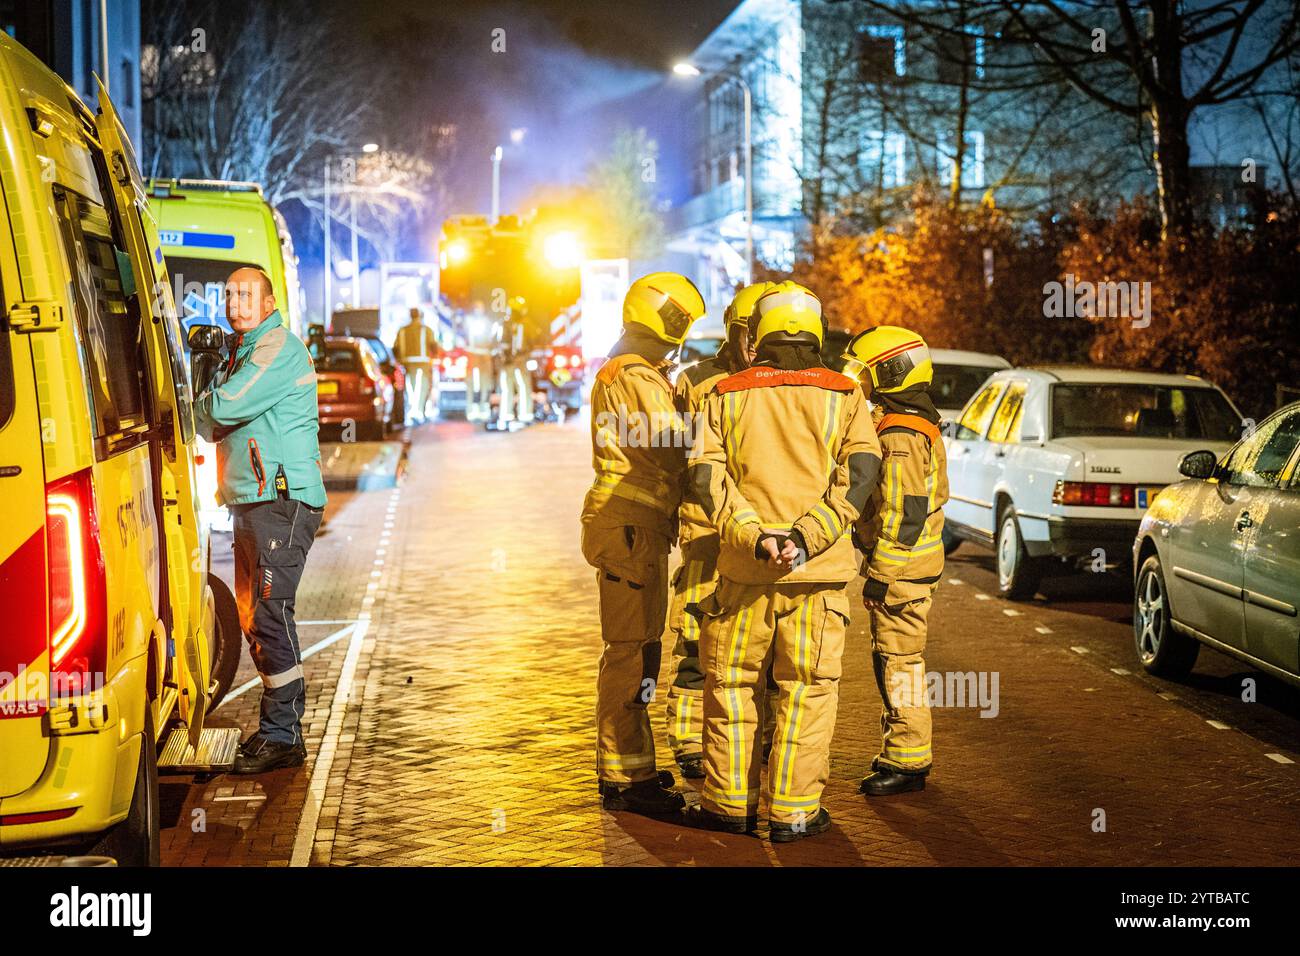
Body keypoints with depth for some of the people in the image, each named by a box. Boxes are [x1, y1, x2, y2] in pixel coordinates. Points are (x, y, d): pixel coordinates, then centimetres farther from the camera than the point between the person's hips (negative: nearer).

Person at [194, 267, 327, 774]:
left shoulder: (279, 348, -11)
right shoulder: (239, 352, 21)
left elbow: (226, 407, -19)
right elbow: (213, 426, 21)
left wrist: (203, 399, 2)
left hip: (282, 502, -10)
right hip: (250, 504, 10)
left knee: (269, 613, -12)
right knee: (251, 616, 13)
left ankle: (282, 736, -9)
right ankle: (281, 720, 22)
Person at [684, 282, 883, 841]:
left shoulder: (726, 396, 6)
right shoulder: (844, 396, 5)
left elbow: (705, 479, -6)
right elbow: (860, 476, -8)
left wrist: (754, 536, -14)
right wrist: (807, 536, -15)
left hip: (743, 567, 1)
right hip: (819, 572, 0)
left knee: (730, 682, 13)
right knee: (807, 690, 6)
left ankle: (729, 803, 19)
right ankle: (793, 811, 7)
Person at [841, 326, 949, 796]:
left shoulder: (899, 439, -18)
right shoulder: (914, 427, 15)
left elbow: (905, 515, -23)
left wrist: (880, 576, -21)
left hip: (899, 570, -11)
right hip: (912, 566, 11)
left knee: (898, 661, -6)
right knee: (894, 659, 16)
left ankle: (907, 761, -1)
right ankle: (904, 750, 25)